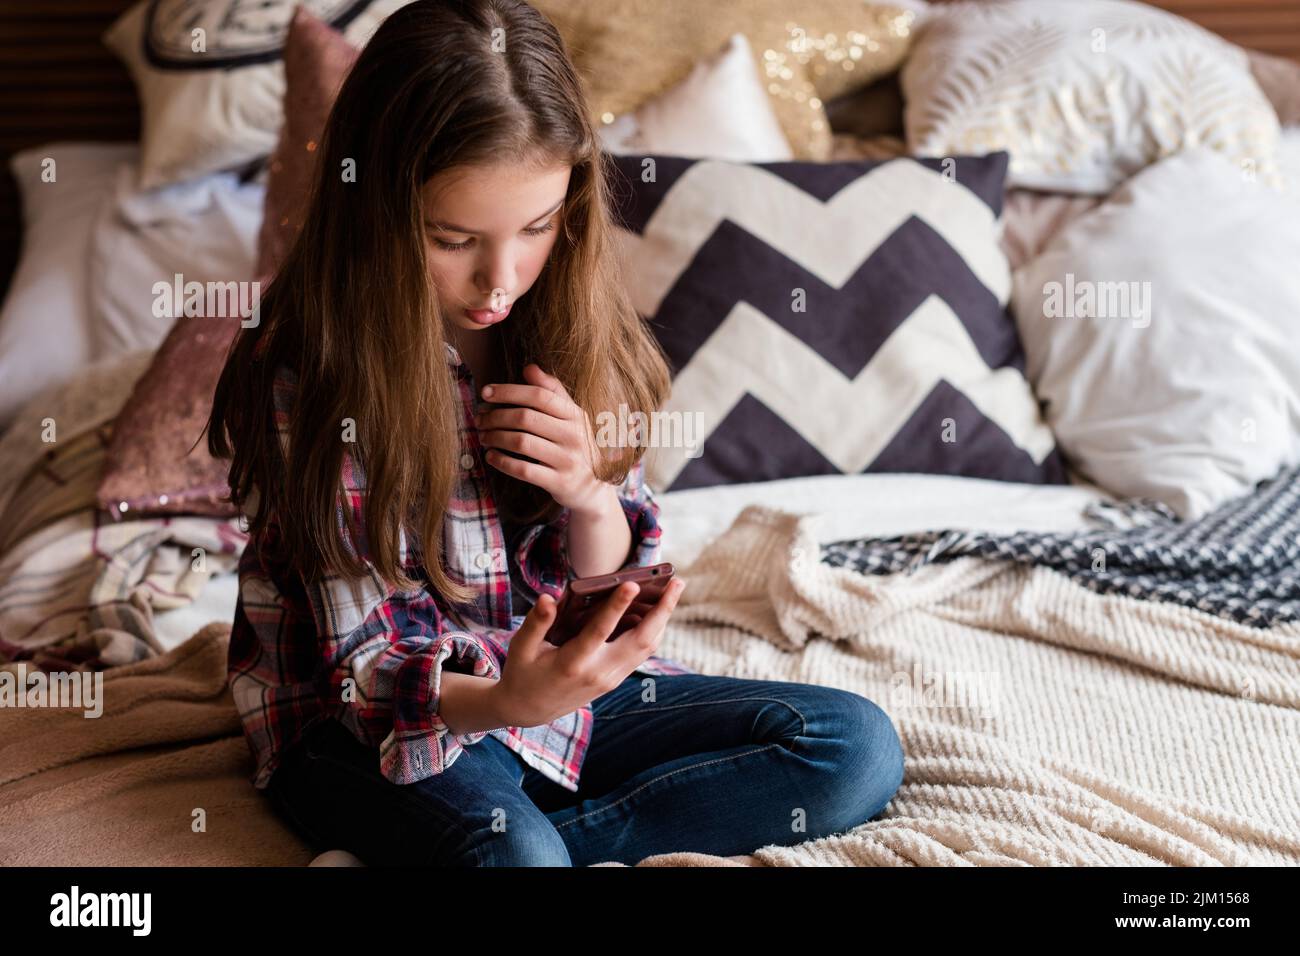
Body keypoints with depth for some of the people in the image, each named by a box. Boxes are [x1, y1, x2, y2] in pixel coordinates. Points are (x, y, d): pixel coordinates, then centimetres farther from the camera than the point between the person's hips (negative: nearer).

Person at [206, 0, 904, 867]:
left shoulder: (566, 330, -2)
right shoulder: (301, 379, -18)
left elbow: (606, 585, 5)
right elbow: (367, 669, -16)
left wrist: (590, 496, -19)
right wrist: (505, 701, -38)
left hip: (561, 682, 7)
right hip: (377, 726, -6)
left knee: (858, 747, -12)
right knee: (514, 853, -39)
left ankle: (516, 835, -16)